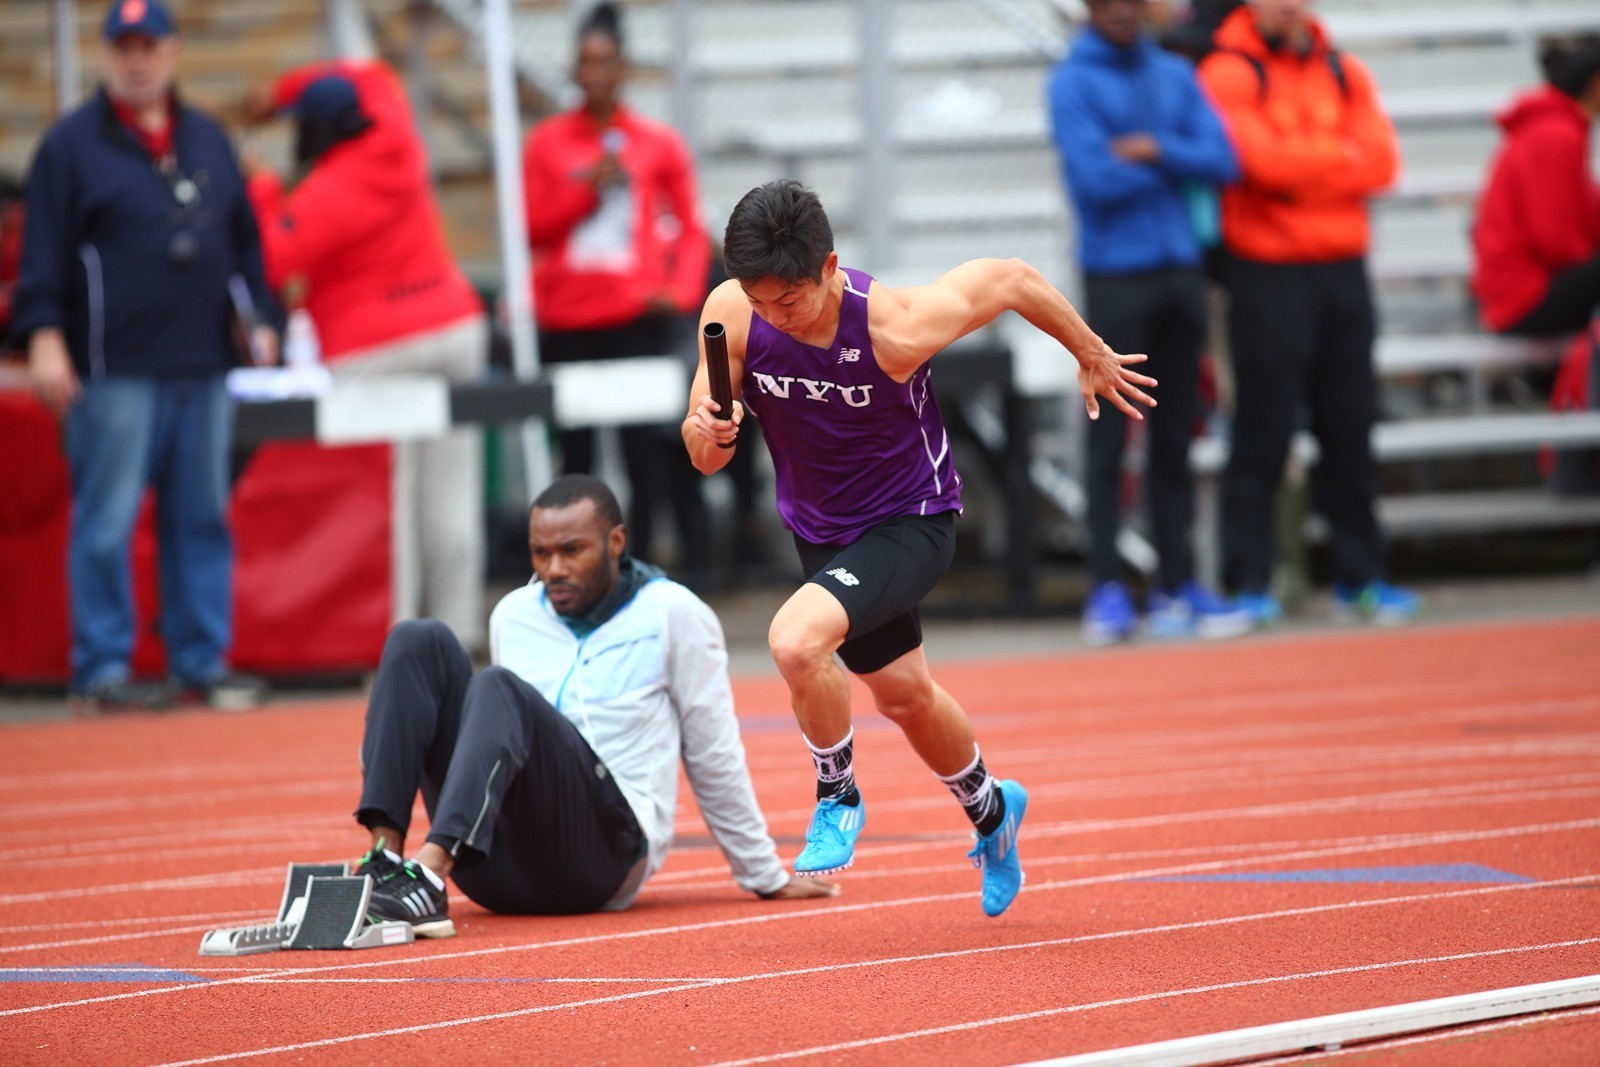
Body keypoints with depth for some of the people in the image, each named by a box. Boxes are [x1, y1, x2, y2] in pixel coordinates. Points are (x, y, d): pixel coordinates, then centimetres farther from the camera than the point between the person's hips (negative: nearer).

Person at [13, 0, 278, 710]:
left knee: (203, 516, 7)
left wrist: (257, 318, 12)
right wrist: (44, 337, -13)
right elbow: (43, 251, -4)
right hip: (114, 373, -5)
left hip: (204, 366, 5)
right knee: (107, 521, -6)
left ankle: (203, 658, 13)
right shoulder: (71, 145, 1)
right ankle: (103, 666, -1)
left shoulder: (208, 141, 17)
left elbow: (244, 241, 22)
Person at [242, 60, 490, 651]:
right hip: (455, 329, 7)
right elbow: (369, 78, 25)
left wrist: (260, 187, -2)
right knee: (451, 492, 7)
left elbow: (273, 261, -15)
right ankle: (458, 624, 8)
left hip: (376, 354, -7)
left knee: (385, 501, -6)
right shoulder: (396, 149, 7)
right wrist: (284, 92, 24)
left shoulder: (327, 196, -14)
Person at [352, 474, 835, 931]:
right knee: (420, 643, -11)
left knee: (499, 689, -28)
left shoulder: (672, 614, 5)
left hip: (606, 851, -5)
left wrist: (767, 879, 12)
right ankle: (385, 862, -31)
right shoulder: (513, 615, 18)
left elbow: (714, 759, 8)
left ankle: (428, 876, -51)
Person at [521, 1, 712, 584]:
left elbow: (691, 228, 7)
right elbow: (532, 227, 4)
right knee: (574, 444, 4)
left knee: (644, 440, -8)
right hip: (565, 318, 2)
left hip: (636, 316, -1)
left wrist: (681, 290, -7)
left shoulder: (658, 143, 5)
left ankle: (640, 561, -2)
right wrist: (585, 189, -9)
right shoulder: (547, 142, 7)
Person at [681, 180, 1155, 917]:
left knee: (795, 639, -30)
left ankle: (838, 798, -2)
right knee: (904, 696, 24)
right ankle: (991, 813, 54)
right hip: (821, 533, 6)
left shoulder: (895, 326, -32)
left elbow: (1012, 280, -14)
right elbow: (705, 458, -11)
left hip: (911, 524, -6)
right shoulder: (731, 315, -21)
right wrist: (707, 432, -37)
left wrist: (1092, 355, 2)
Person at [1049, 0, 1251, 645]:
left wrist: (1156, 150, -14)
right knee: (1109, 436, -5)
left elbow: (1222, 162, 1)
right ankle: (1106, 588, -4)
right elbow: (1096, 178, -15)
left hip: (1180, 270, 5)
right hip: (1115, 273, -5)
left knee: (1175, 437, 7)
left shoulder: (1176, 77, 11)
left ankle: (1176, 583, 11)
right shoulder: (1073, 83, -4)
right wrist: (1176, 167, -3)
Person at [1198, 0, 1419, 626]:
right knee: (1263, 432, -4)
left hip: (1343, 269, 5)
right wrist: (1340, 157, -4)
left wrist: (1298, 163, -9)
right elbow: (1259, 157, -18)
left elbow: (1381, 162, 1)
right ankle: (1248, 583, 1)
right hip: (1268, 274, -5)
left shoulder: (1345, 74, 13)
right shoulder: (1229, 73, -3)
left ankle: (1358, 575, 14)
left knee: (1350, 428, 7)